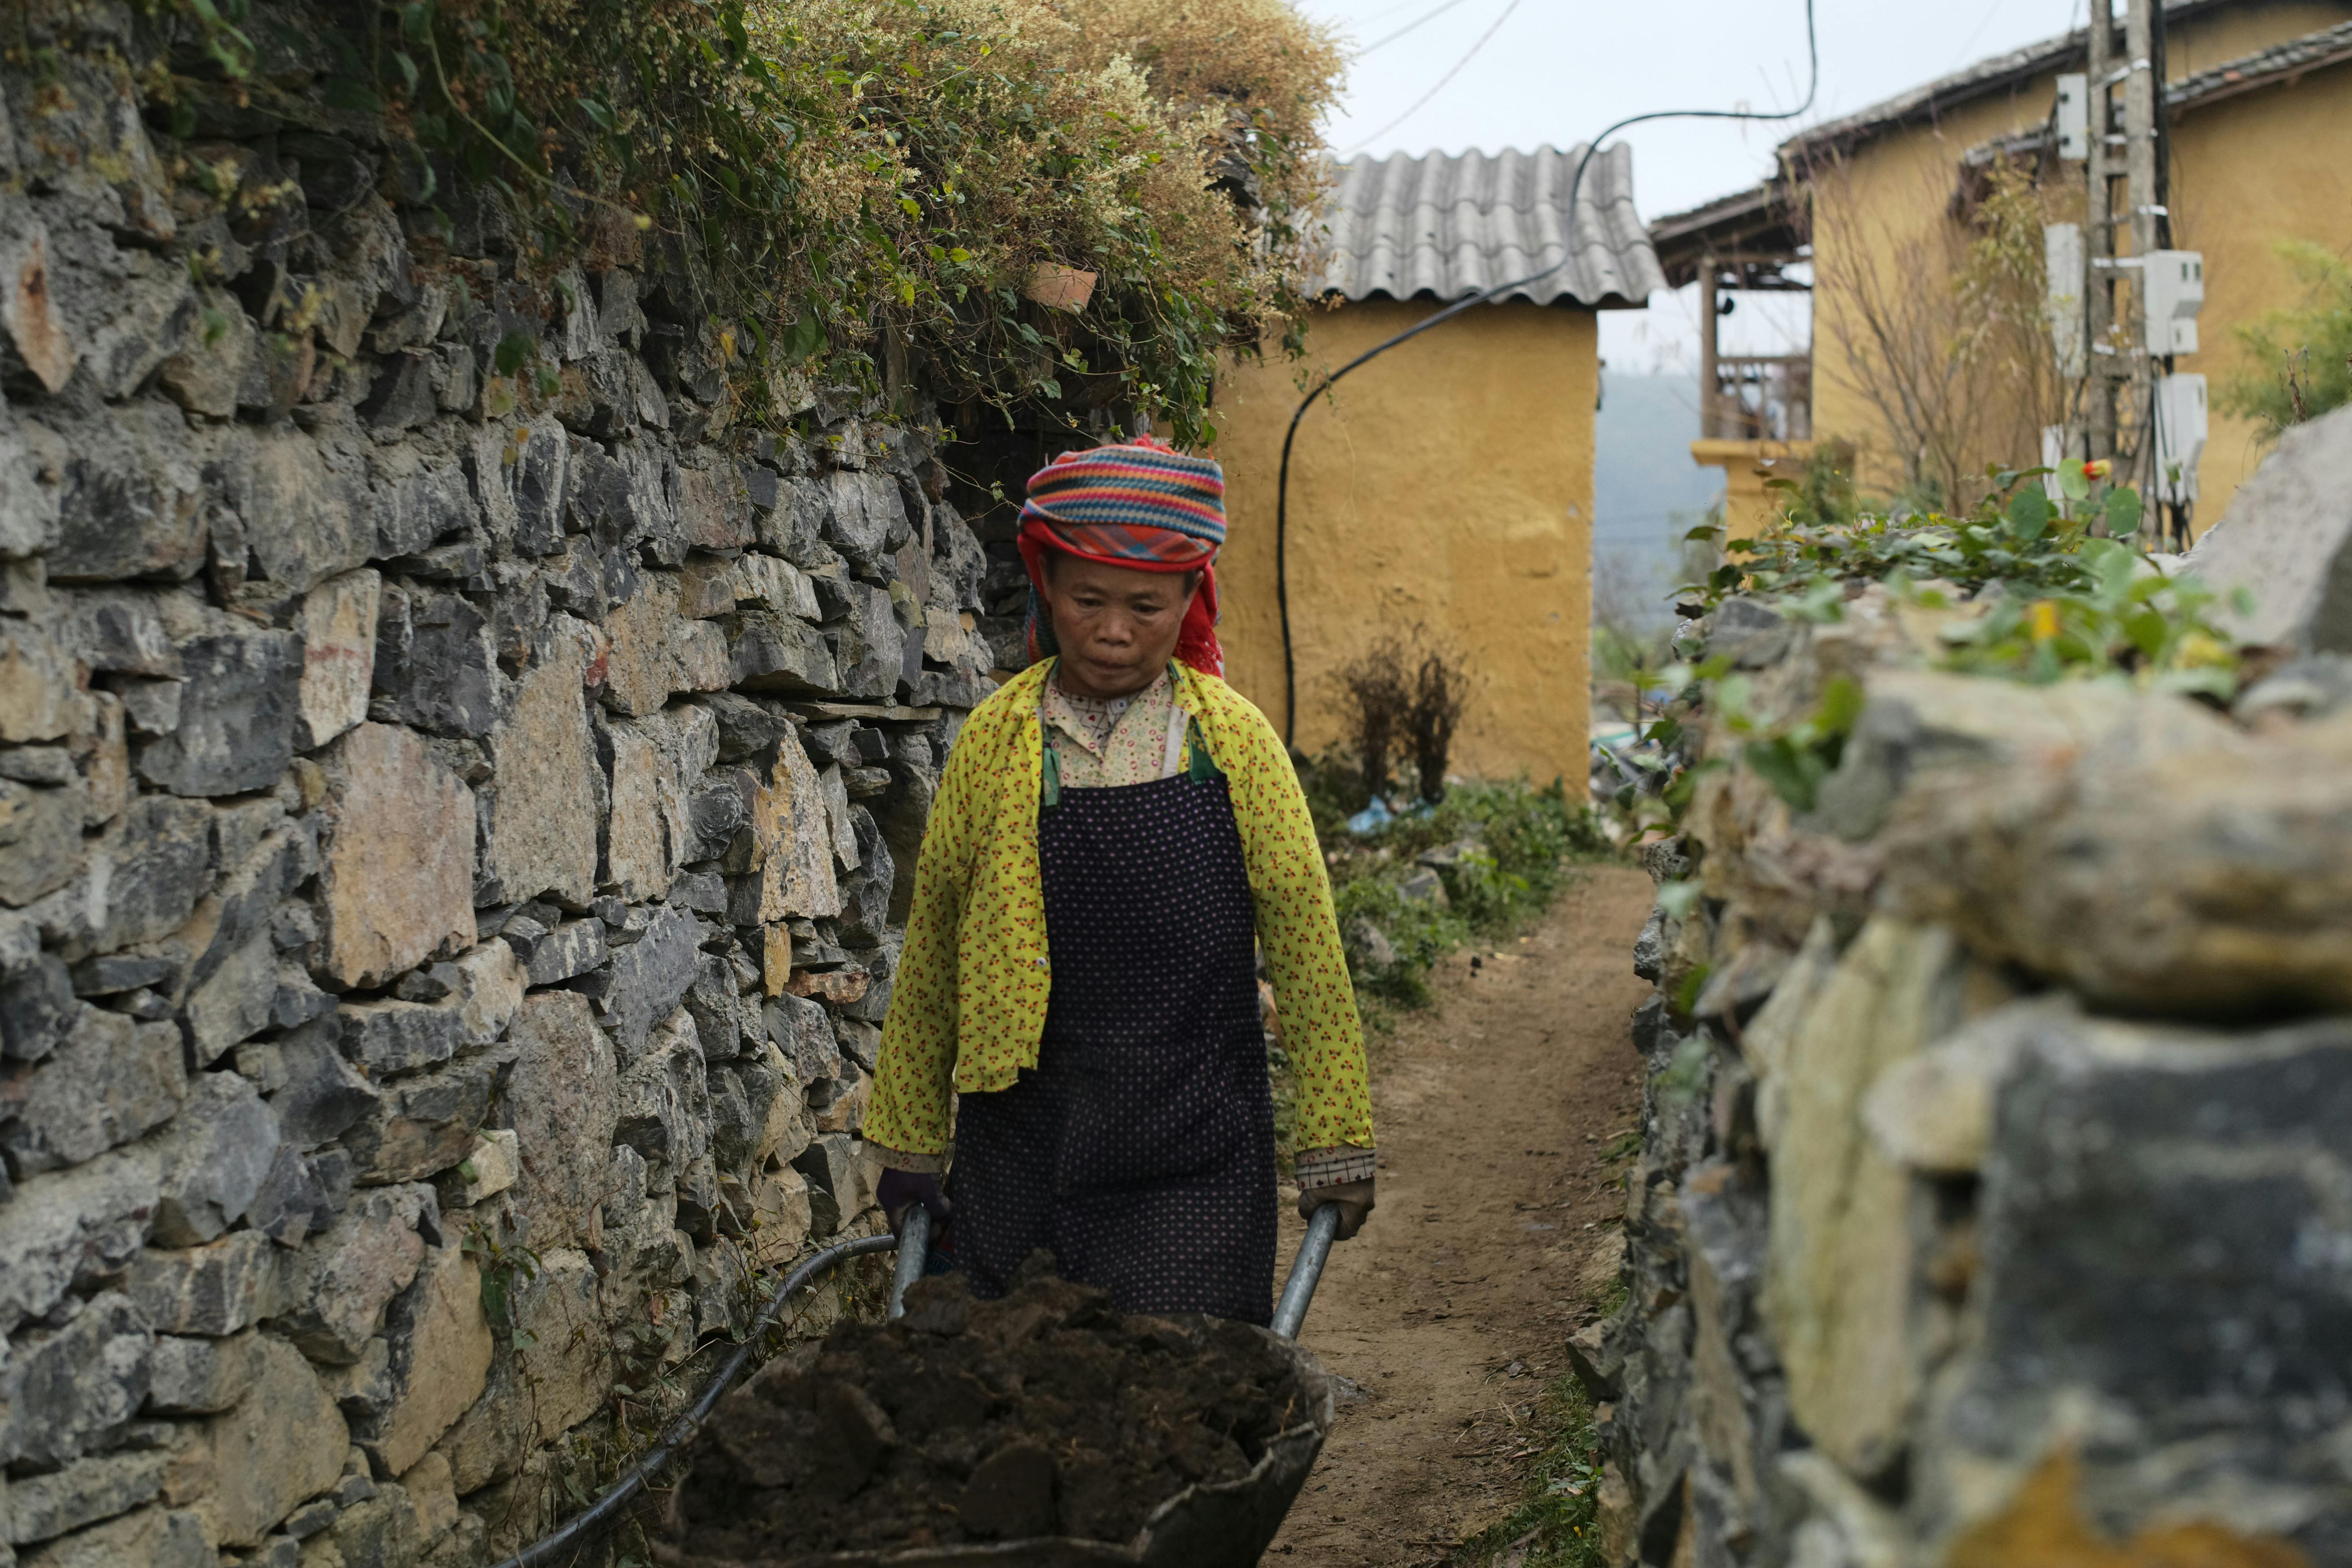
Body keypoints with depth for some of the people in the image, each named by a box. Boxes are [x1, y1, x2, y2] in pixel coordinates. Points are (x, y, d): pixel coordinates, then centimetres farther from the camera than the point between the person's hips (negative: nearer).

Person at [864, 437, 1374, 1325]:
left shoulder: (1234, 741, -1)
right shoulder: (993, 741, 3)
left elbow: (1306, 946, 1)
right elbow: (930, 951, 9)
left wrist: (1336, 1145, 0)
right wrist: (909, 1145, 11)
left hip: (1193, 1156, -1)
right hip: (1019, 1142, 2)